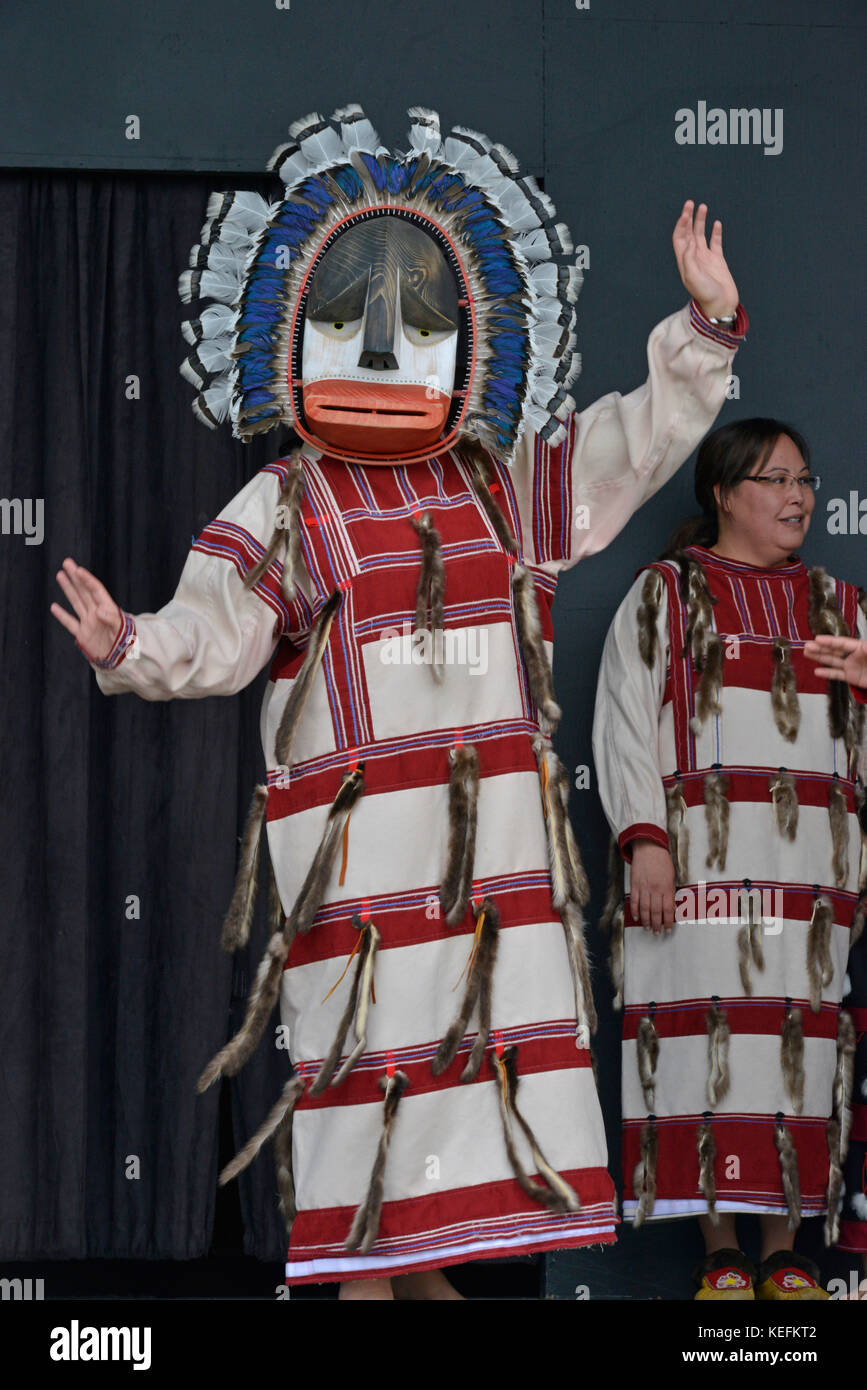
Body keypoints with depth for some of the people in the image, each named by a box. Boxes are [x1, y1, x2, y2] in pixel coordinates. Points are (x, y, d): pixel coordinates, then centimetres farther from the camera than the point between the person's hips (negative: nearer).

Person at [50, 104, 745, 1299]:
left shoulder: (503, 488, 13)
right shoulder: (284, 510, -1)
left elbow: (632, 441, 19)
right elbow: (215, 630, -11)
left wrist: (704, 330, 11)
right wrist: (132, 644, -32)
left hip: (499, 834, 5)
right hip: (358, 842, -5)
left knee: (493, 1036, 7)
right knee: (371, 1044, -4)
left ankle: (429, 1266, 19)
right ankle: (364, 1272, 8)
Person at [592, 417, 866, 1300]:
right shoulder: (663, 594, 7)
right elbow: (625, 726, 0)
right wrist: (643, 840, -12)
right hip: (701, 853, -3)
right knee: (707, 1031, -7)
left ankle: (786, 1251, 4)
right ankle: (721, 1252, -1)